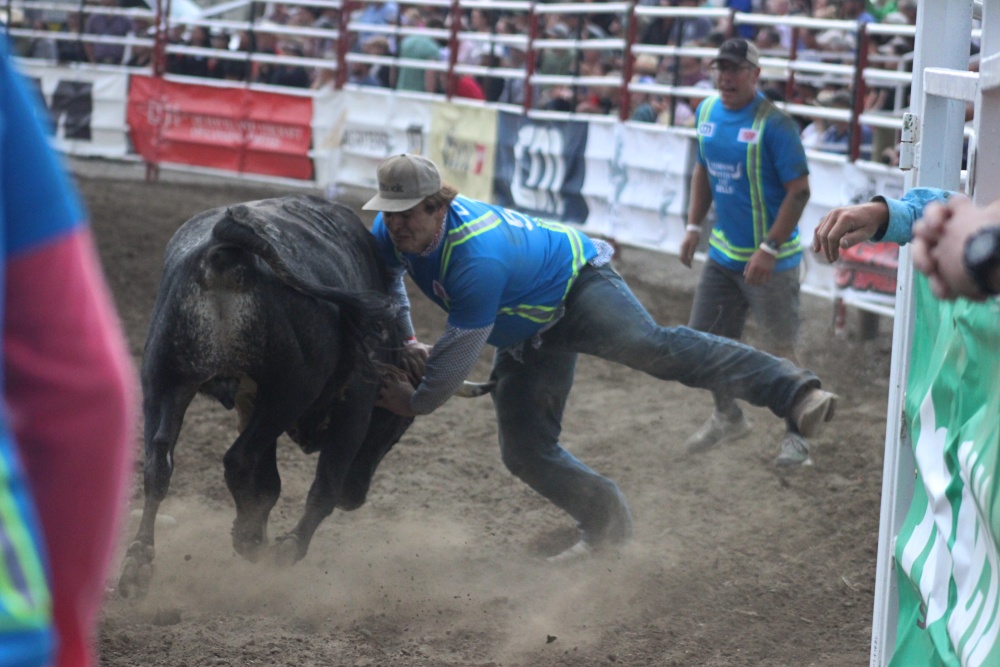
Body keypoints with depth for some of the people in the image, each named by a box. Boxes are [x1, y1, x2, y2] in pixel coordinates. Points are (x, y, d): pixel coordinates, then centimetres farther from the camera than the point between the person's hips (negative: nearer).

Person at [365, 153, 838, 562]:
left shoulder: (479, 260, -39)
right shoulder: (391, 233, -15)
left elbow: (458, 355, -30)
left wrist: (416, 404, -15)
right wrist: (405, 342, -3)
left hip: (576, 285, -9)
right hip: (527, 337, 9)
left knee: (651, 346, -34)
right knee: (525, 450, 2)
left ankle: (792, 391, -44)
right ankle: (606, 524, 19)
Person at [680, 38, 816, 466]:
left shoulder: (773, 123, -18)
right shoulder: (707, 112, 4)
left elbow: (799, 190, -18)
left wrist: (769, 249, -22)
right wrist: (694, 226, 13)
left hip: (770, 259, -7)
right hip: (723, 252, 7)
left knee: (780, 350, -1)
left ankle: (796, 437, 13)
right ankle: (728, 416, 34)